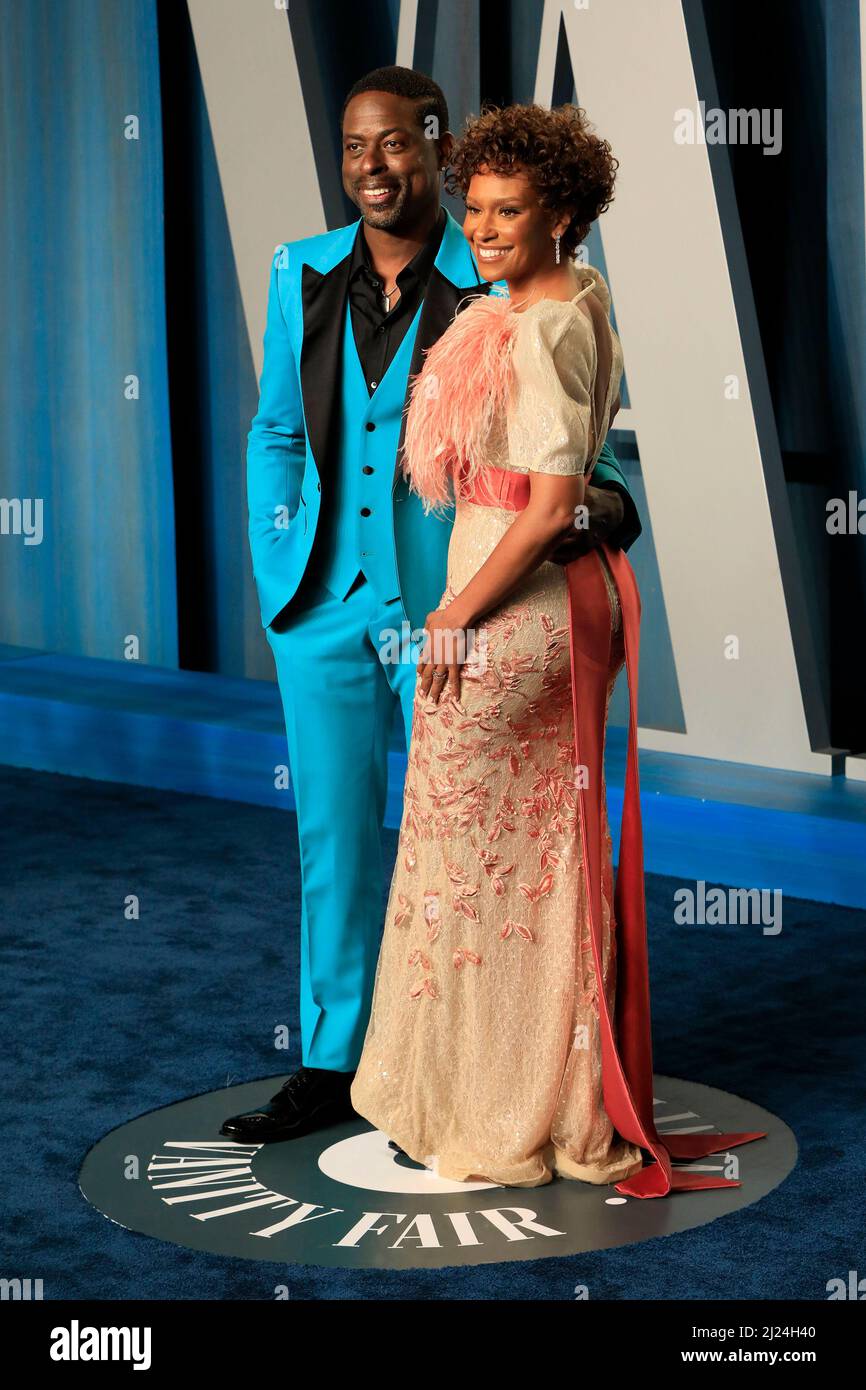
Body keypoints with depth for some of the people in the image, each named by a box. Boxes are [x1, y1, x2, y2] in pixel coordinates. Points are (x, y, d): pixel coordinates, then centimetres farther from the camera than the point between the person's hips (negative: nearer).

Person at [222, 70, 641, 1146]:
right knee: (334, 835, 12)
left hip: (448, 603, -4)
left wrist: (607, 503, -22)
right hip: (324, 603, 4)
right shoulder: (302, 276, 6)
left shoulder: (497, 289, -6)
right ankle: (330, 1066, 26)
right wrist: (277, 557, 7)